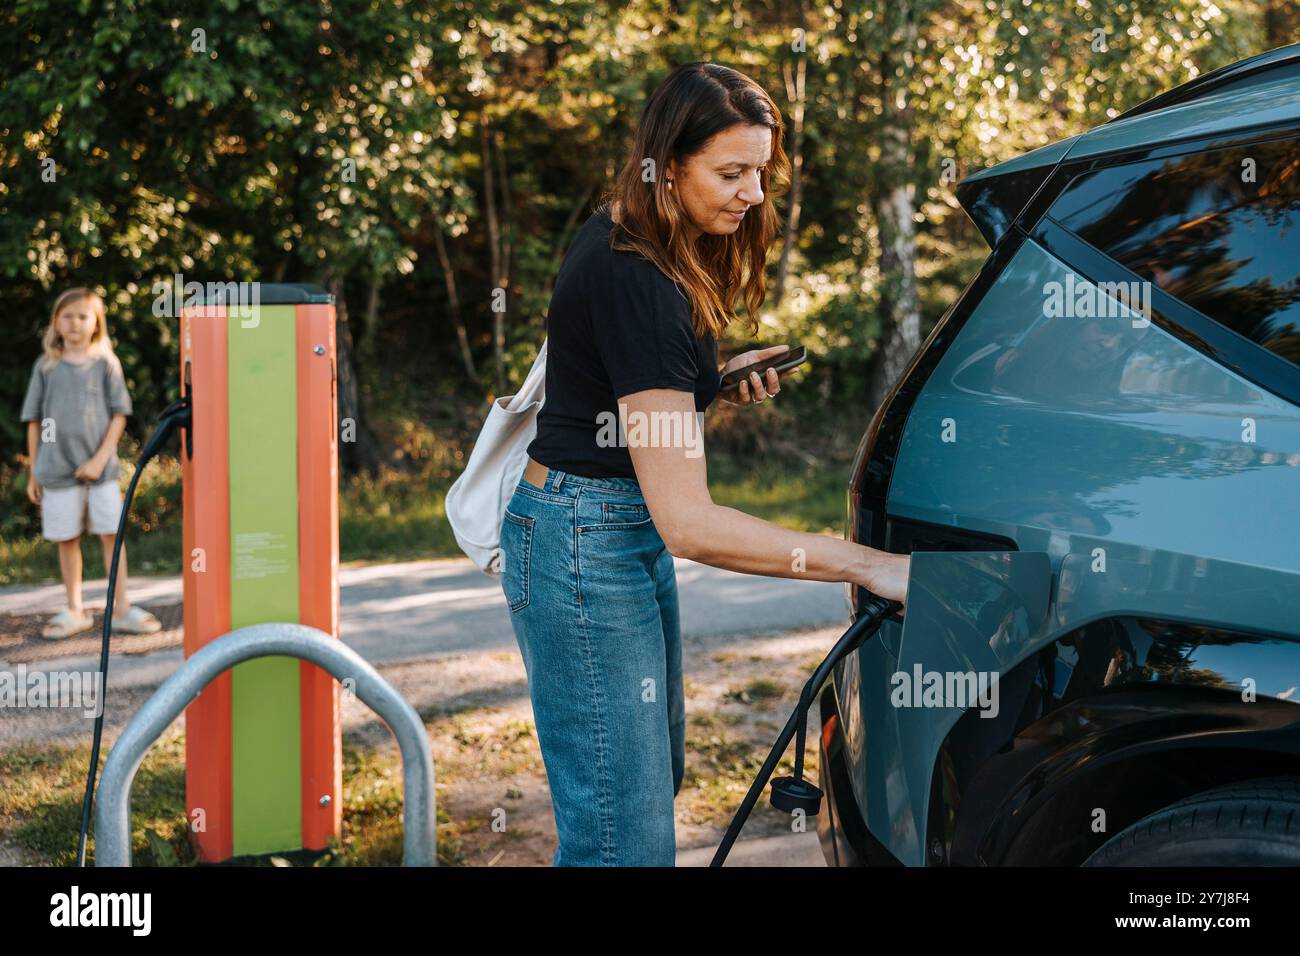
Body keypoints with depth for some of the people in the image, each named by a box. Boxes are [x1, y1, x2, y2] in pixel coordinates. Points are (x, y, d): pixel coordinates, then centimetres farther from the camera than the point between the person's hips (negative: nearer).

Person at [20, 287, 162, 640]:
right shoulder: (46, 367, 5)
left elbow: (119, 414, -1)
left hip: (99, 467, -1)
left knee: (112, 534, -2)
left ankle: (121, 609, 5)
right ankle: (74, 610, 18)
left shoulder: (106, 364, 2)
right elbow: (35, 421, 8)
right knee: (66, 539, 7)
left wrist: (101, 458, -11)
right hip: (57, 468, 1)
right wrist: (33, 471, 6)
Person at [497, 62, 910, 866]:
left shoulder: (621, 239, 4)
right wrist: (865, 565, -29)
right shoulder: (634, 284, -26)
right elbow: (688, 523, -30)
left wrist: (715, 383, 3)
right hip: (585, 542, -11)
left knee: (656, 774, 22)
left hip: (626, 530, 11)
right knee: (625, 833, -7)